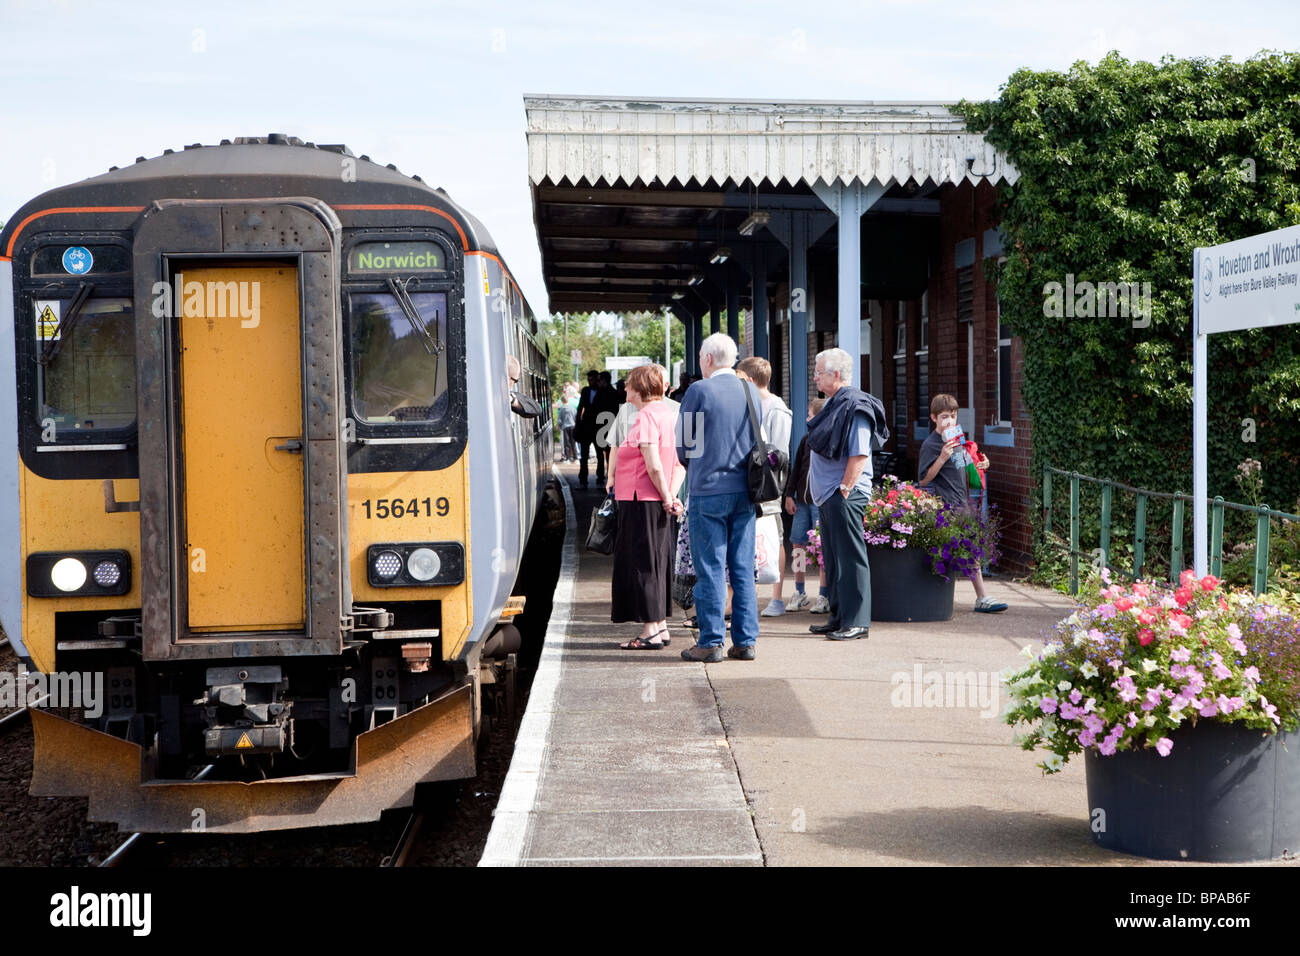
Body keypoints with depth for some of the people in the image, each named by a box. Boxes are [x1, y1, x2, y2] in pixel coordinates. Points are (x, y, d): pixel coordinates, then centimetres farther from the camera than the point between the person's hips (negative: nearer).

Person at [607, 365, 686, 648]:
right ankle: (661, 627, 19)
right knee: (657, 564, 14)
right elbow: (680, 464, 11)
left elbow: (654, 467, -22)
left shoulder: (645, 417, -15)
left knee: (642, 564, -4)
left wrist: (667, 498, -11)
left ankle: (651, 632, -2)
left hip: (642, 502, -9)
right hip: (658, 503, 9)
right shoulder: (667, 413, 13)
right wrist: (670, 496, 0)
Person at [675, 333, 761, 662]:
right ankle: (745, 641, 11)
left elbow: (684, 444, -2)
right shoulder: (751, 391, 7)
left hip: (708, 490, -5)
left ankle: (711, 642, 2)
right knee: (743, 569, 8)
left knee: (710, 570, 0)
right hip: (744, 490, 5)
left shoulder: (699, 391, -8)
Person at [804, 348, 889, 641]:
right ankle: (839, 617, 23)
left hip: (845, 495, -10)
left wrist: (844, 490, -21)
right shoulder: (833, 403, 16)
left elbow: (859, 454, -21)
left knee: (850, 557, -5)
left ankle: (856, 622, -1)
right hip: (828, 496, 10)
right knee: (833, 558, 15)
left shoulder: (855, 407, -14)